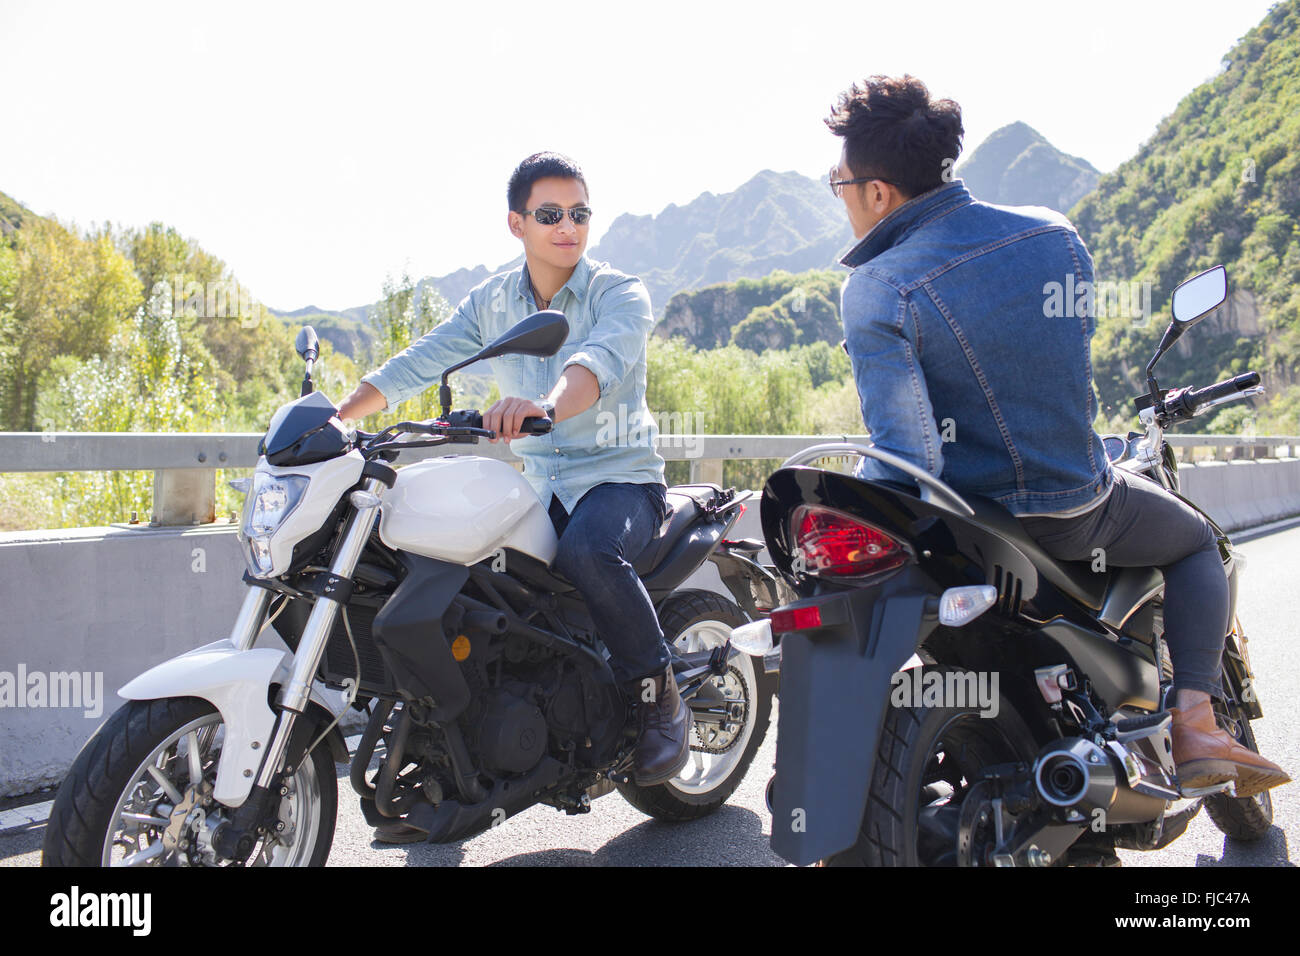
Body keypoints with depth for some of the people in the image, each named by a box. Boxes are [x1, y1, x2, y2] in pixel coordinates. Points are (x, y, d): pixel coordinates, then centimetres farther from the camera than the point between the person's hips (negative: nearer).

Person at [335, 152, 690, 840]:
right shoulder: (492, 301, 8)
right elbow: (421, 361, 1)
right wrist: (334, 417, -12)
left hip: (620, 477, -5)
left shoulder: (621, 294, -8)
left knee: (587, 550, -37)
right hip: (535, 485, 5)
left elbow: (599, 359, -30)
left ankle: (658, 693, -14)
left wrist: (545, 403, -51)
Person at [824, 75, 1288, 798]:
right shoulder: (1055, 232, -4)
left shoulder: (876, 291, -21)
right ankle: (1197, 724, 13)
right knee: (1199, 543, 32)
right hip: (1082, 507, 3)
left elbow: (906, 462, -27)